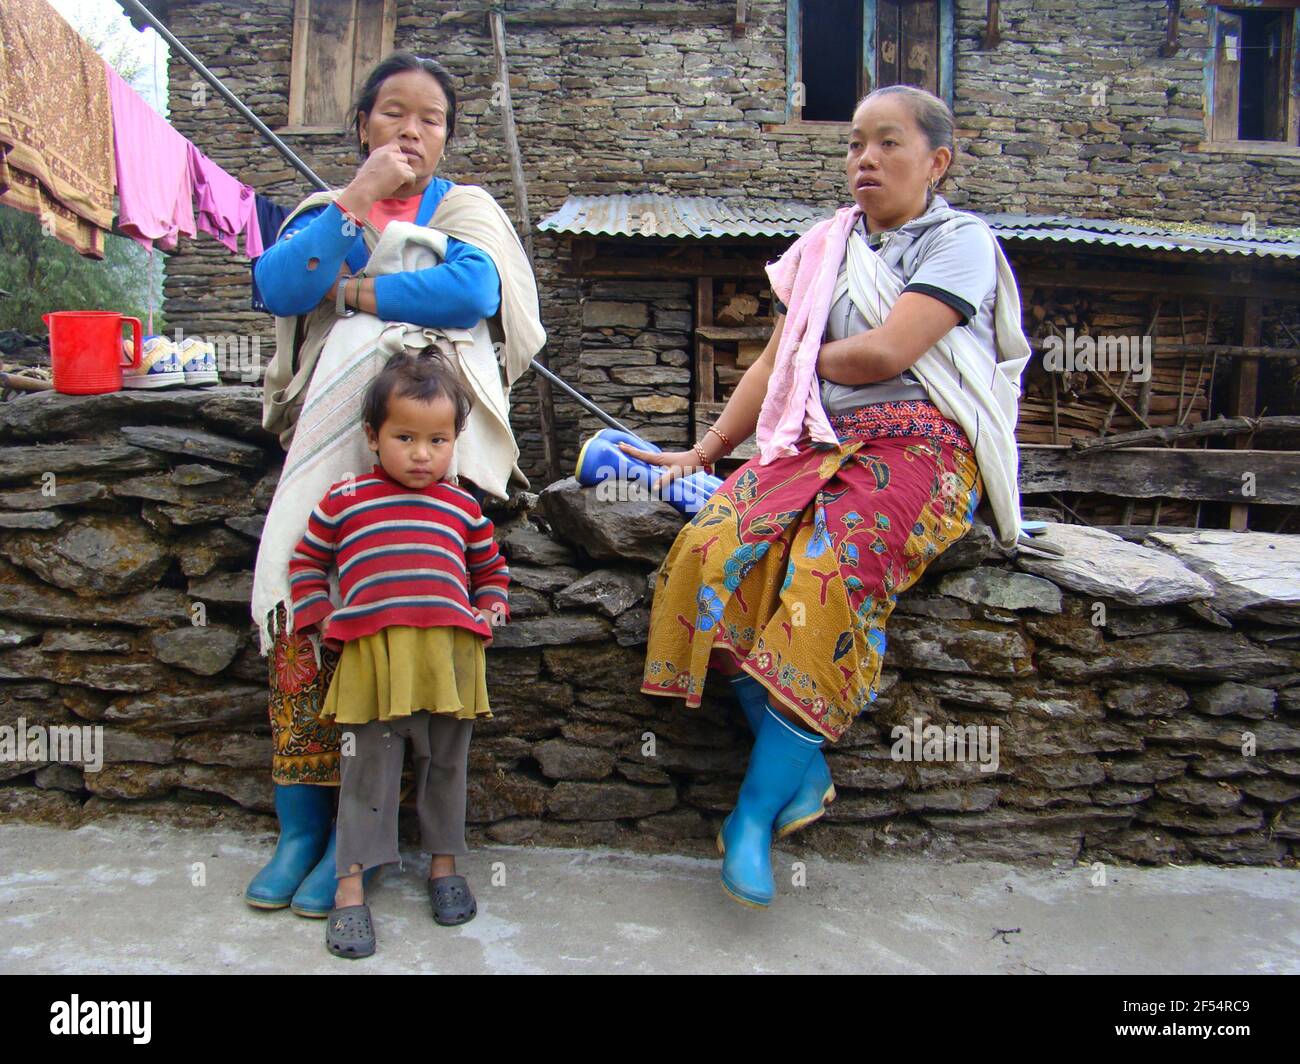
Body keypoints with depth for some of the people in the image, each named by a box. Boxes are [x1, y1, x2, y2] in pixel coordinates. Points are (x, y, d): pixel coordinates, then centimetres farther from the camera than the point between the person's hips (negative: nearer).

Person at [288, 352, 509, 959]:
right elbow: (306, 562, 17)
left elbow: (490, 569, 25)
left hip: (449, 653, 2)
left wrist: (489, 610, 9)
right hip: (371, 655, -2)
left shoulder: (463, 508, 12)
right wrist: (321, 617, 6)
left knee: (446, 765, 15)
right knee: (368, 770, 5)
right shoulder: (342, 501, 7)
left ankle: (443, 863, 33)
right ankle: (350, 884, 16)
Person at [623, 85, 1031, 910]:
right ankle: (803, 771, -17)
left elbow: (885, 353, -12)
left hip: (920, 447, -5)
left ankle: (758, 810, -22)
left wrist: (808, 358, 6)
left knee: (830, 570, -33)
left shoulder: (961, 240, 3)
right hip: (820, 441, 5)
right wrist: (703, 452, 11)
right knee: (714, 544, -25)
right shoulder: (825, 246, 21)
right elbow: (773, 367, 17)